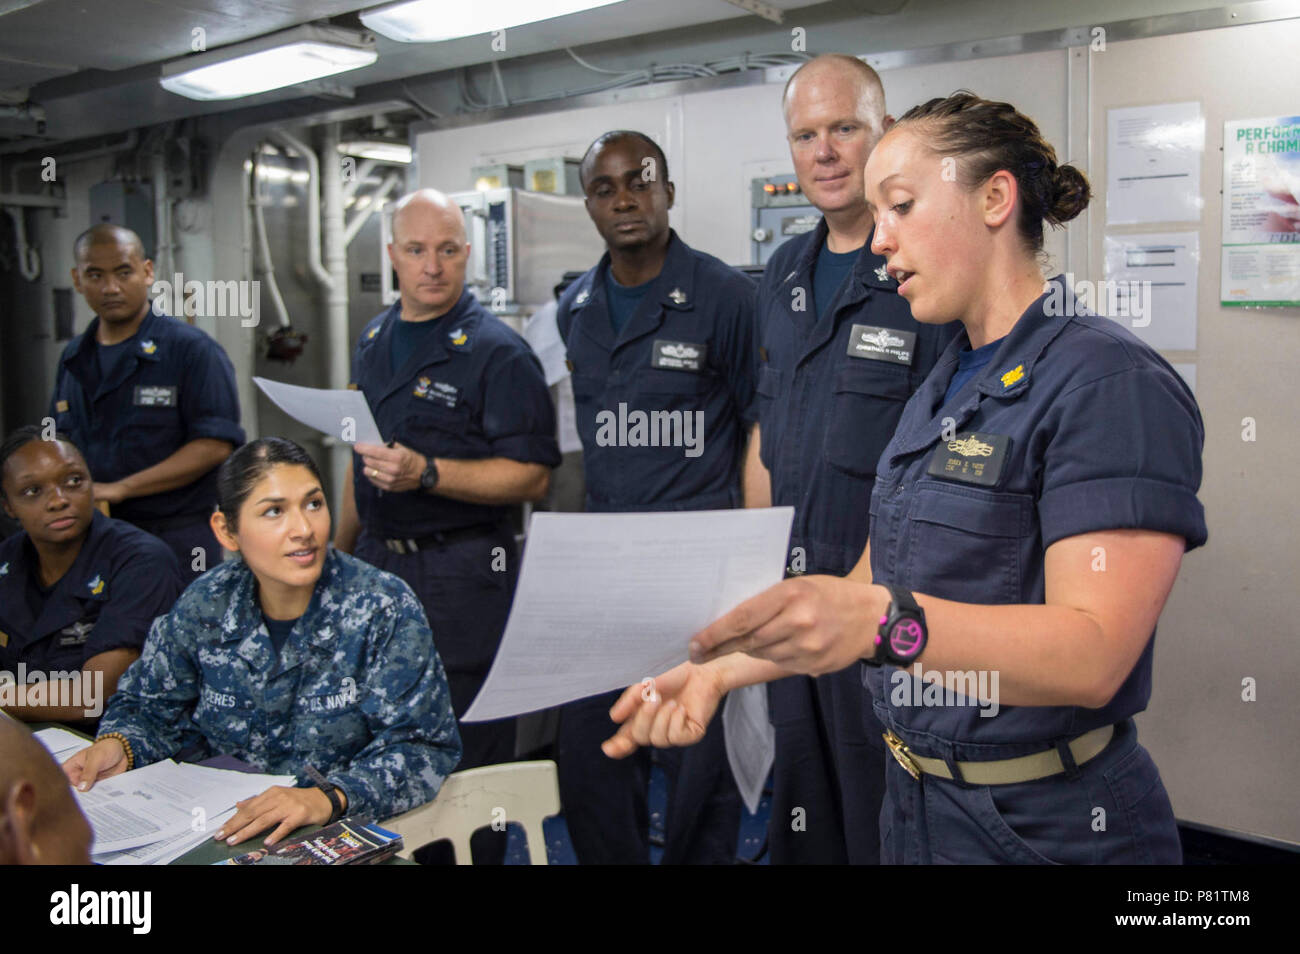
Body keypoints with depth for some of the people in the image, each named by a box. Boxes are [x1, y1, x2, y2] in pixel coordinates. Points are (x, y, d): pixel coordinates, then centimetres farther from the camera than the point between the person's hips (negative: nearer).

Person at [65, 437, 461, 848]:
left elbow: (421, 747, -15)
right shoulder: (205, 605, 2)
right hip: (219, 826, 5)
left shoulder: (384, 609, -10)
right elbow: (151, 706, 16)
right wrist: (119, 744, -7)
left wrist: (327, 798, -30)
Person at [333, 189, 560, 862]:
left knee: (464, 754, 1)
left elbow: (531, 476, -16)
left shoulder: (497, 351, -10)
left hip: (461, 575, -7)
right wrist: (341, 551, 23)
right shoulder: (374, 340, 14)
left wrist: (426, 473, -24)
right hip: (376, 564, 7)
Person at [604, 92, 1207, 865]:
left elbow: (1092, 656, -26)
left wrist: (884, 621, -40)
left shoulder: (1111, 382, -16)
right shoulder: (940, 393, 10)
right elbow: (871, 591, 10)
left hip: (1049, 826, -7)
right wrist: (722, 668, 0)